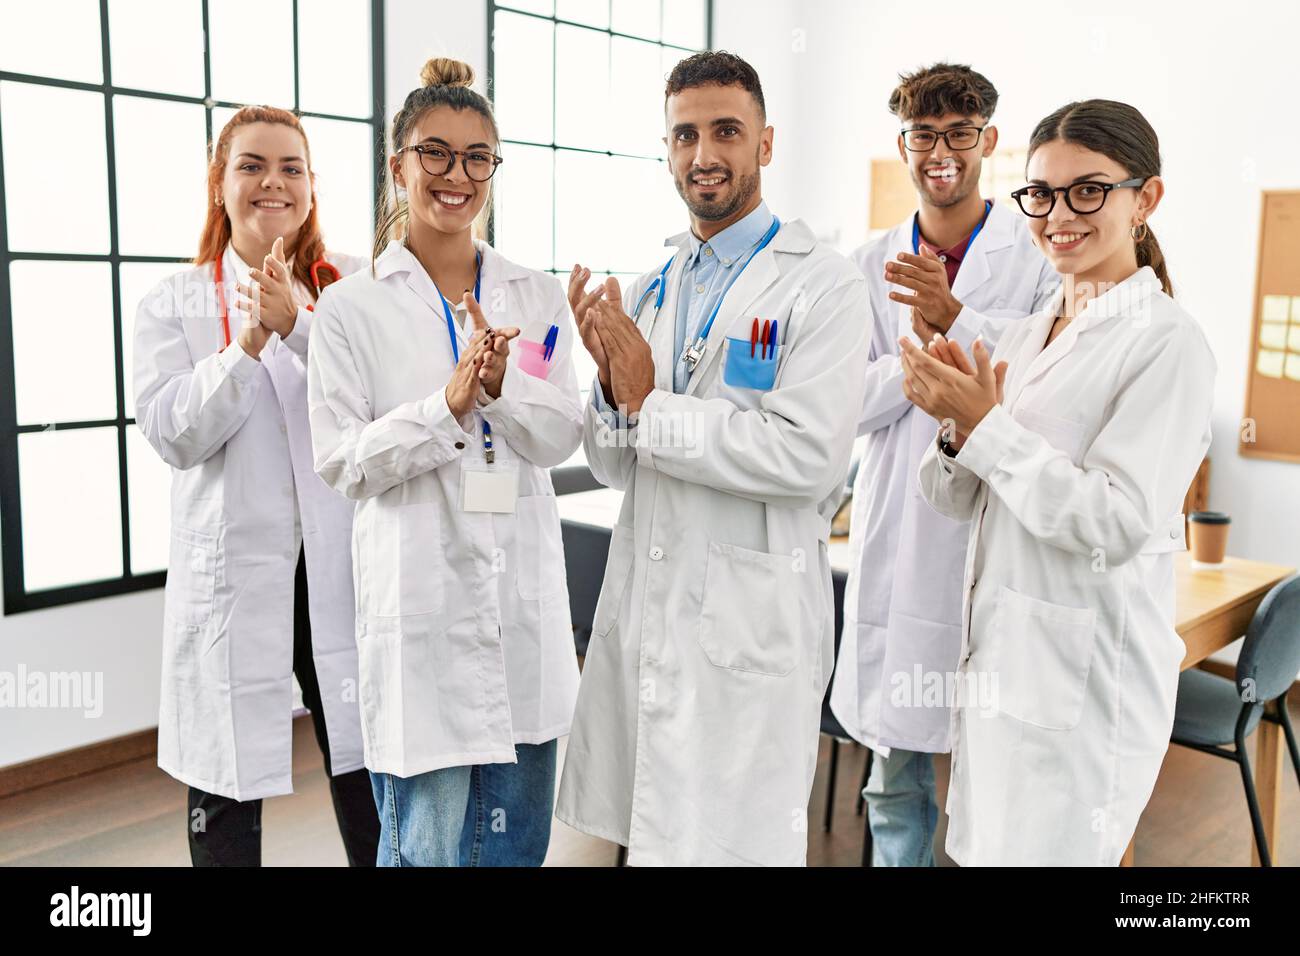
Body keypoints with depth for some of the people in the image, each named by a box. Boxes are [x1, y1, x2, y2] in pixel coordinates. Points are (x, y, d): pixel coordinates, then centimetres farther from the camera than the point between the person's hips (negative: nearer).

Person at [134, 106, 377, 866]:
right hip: (234, 572, 1)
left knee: (367, 774, 8)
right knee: (225, 801, 11)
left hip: (345, 567, 0)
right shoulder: (174, 305, 7)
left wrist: (299, 326, -19)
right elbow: (171, 433, -5)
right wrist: (249, 344, -16)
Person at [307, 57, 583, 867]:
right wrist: (448, 403, -20)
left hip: (524, 595, 4)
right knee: (428, 844, 6)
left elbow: (562, 437, 0)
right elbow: (342, 462, -7)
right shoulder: (352, 306, -2)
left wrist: (501, 382, -20)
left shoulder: (538, 296, 7)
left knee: (518, 839, 16)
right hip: (422, 599, -3)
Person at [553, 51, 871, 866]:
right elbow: (613, 466, 10)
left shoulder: (824, 286, -9)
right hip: (644, 608, 6)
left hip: (750, 622, -6)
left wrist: (648, 407, -15)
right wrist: (610, 383, -11)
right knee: (648, 832, 17)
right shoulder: (649, 290, 11)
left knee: (730, 841, 7)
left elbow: (806, 456, -21)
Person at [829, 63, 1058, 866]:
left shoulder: (1041, 255, 1)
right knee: (896, 768, 13)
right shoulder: (872, 267, 10)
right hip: (900, 538, 3)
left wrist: (954, 320, -25)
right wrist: (920, 351, -14)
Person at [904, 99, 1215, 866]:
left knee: (1045, 849, 5)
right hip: (999, 656, 7)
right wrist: (956, 424, -10)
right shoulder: (1027, 337, 10)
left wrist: (989, 425, -19)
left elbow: (1117, 524, -21)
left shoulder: (1169, 343, -12)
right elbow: (962, 501, 10)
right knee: (979, 849, 18)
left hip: (1085, 680, -7)